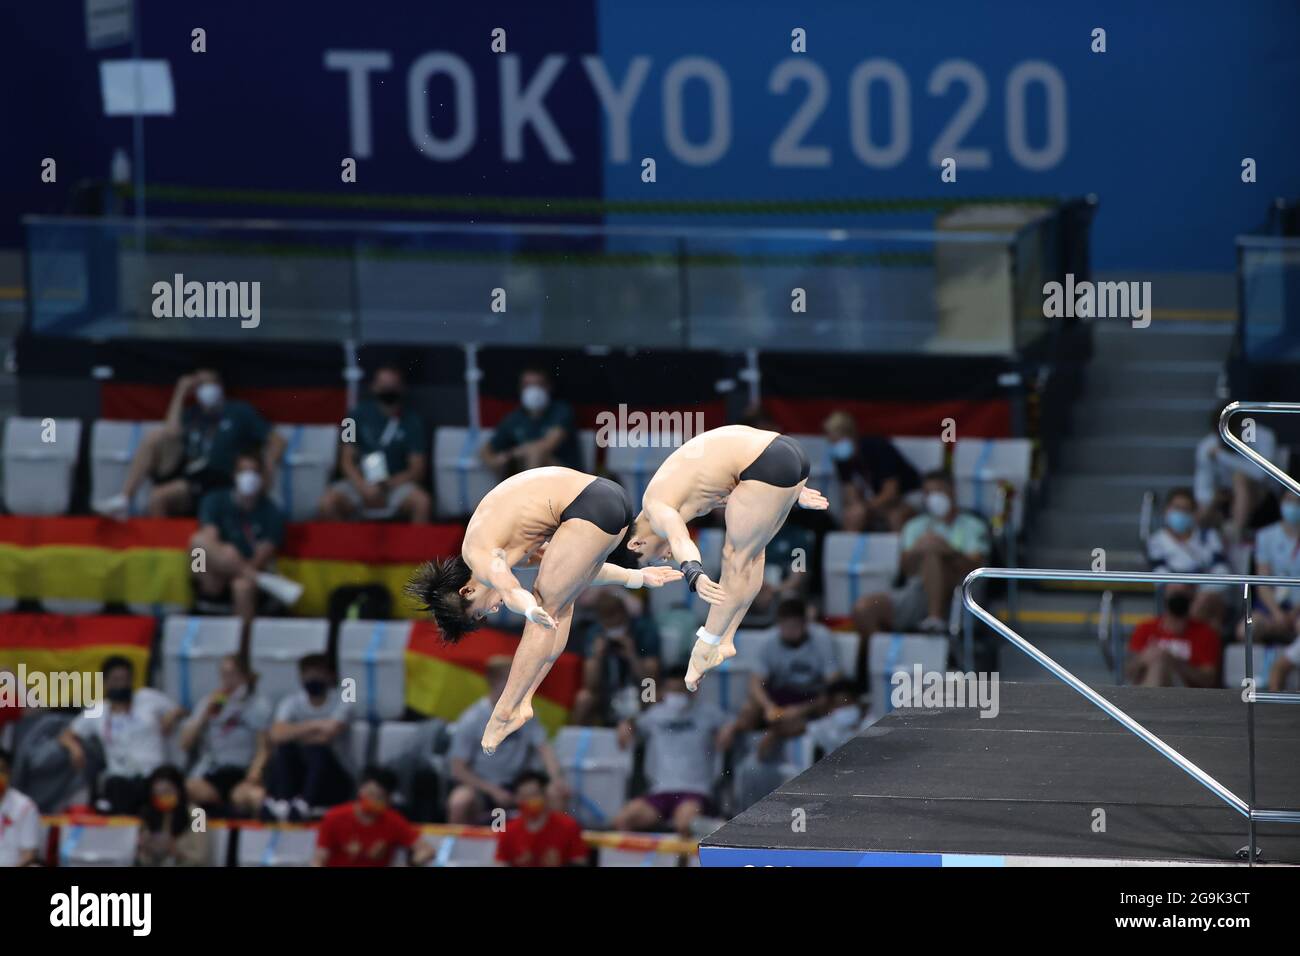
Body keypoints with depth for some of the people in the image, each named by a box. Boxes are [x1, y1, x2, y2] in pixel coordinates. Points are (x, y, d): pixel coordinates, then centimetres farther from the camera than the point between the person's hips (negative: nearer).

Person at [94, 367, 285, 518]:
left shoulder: (239, 412, 8)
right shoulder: (192, 414, 21)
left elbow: (276, 441, 2)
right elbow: (172, 432, -1)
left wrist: (265, 475, -11)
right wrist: (180, 394, 5)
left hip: (215, 482, -5)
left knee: (159, 496, -31)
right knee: (157, 436, -16)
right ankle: (123, 499, -23)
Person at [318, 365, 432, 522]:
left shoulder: (413, 422, 1)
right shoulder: (359, 415, 3)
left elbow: (417, 469, -2)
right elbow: (347, 460, 0)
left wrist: (387, 485, -18)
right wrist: (364, 487, -19)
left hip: (398, 484, -1)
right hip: (360, 483, 1)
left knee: (422, 502, -33)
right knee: (328, 501, -29)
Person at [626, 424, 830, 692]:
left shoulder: (657, 509, 0)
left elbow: (680, 542, -21)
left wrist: (695, 576, -39)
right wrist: (796, 494, 30)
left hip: (769, 465, -9)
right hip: (792, 452, 9)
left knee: (736, 558, 4)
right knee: (751, 553, 19)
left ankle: (705, 649, 14)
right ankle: (725, 641, 24)